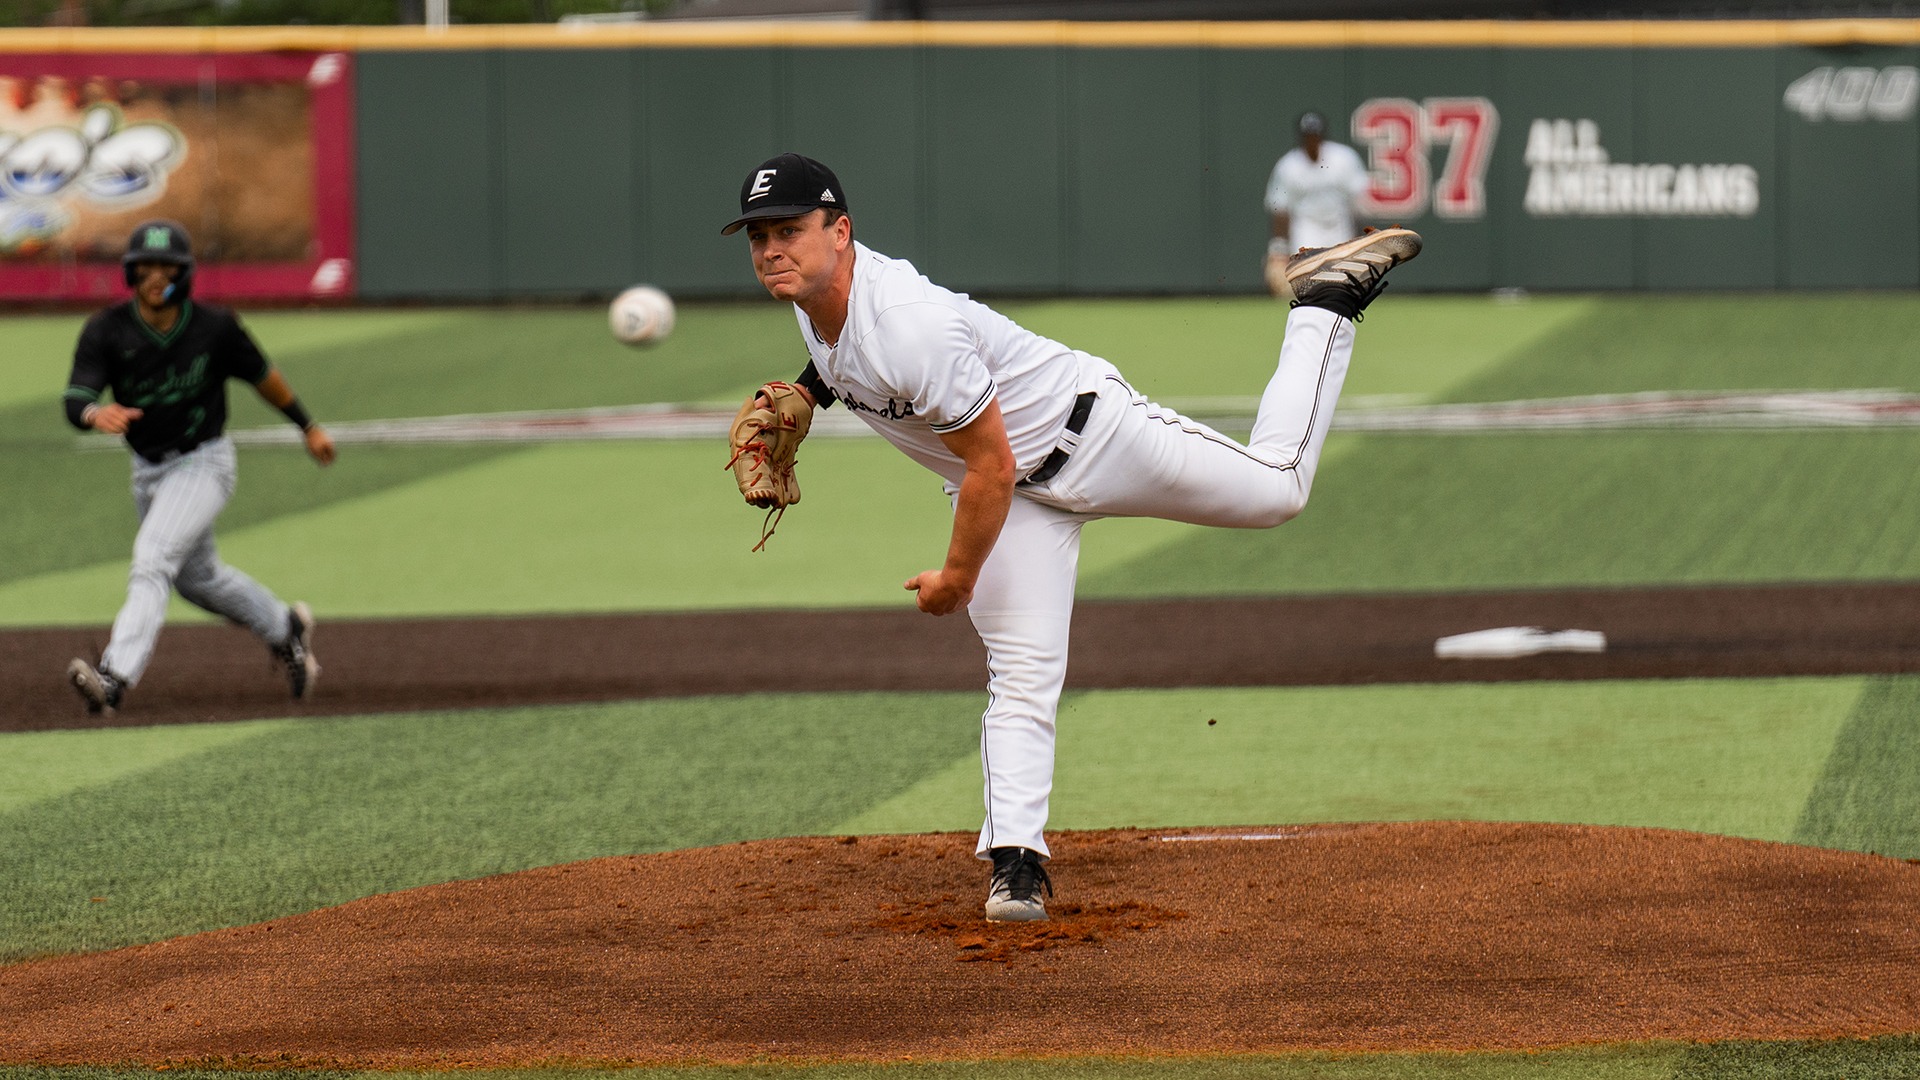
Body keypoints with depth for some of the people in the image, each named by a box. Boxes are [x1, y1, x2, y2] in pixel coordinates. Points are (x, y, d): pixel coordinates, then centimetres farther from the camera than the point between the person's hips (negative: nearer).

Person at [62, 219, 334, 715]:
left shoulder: (215, 327, -18)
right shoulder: (107, 331, -16)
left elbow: (262, 376, 0)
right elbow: (74, 403, -27)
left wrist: (308, 426, 11)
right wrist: (97, 414, -52)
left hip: (203, 463, -5)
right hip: (148, 469, 5)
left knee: (153, 558, -24)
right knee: (196, 577, 22)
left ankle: (115, 677, -35)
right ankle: (285, 629, 46)